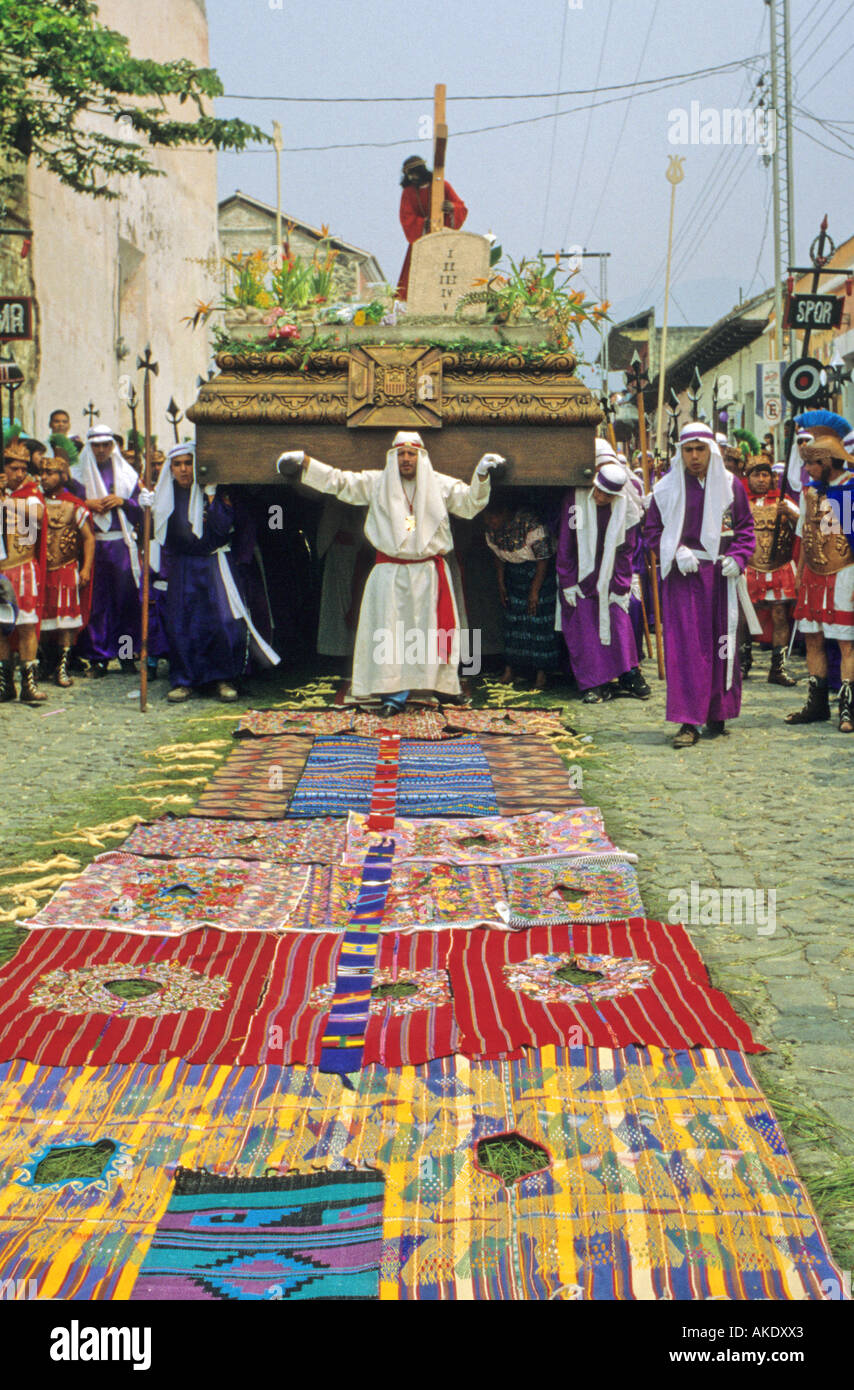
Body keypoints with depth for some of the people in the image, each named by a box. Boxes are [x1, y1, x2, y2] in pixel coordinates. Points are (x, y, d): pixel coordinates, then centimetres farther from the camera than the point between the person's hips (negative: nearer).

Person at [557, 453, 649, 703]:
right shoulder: (575, 499, -13)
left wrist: (621, 587, -4)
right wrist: (567, 583, -7)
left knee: (619, 620, -6)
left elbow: (626, 551, 0)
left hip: (609, 574, 1)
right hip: (581, 575, -1)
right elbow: (565, 544, -7)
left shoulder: (626, 507, -7)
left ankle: (630, 677, 2)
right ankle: (597, 684, -2)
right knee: (585, 627, -6)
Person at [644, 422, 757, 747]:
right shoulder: (667, 489, 4)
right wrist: (677, 552, -9)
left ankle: (717, 714, 18)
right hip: (681, 577, -1)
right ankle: (688, 722, -7)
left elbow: (745, 527, 10)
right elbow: (652, 529, 7)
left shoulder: (729, 486, 6)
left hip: (720, 576, 1)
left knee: (721, 643, 5)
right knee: (684, 646, -8)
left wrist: (738, 558, -7)